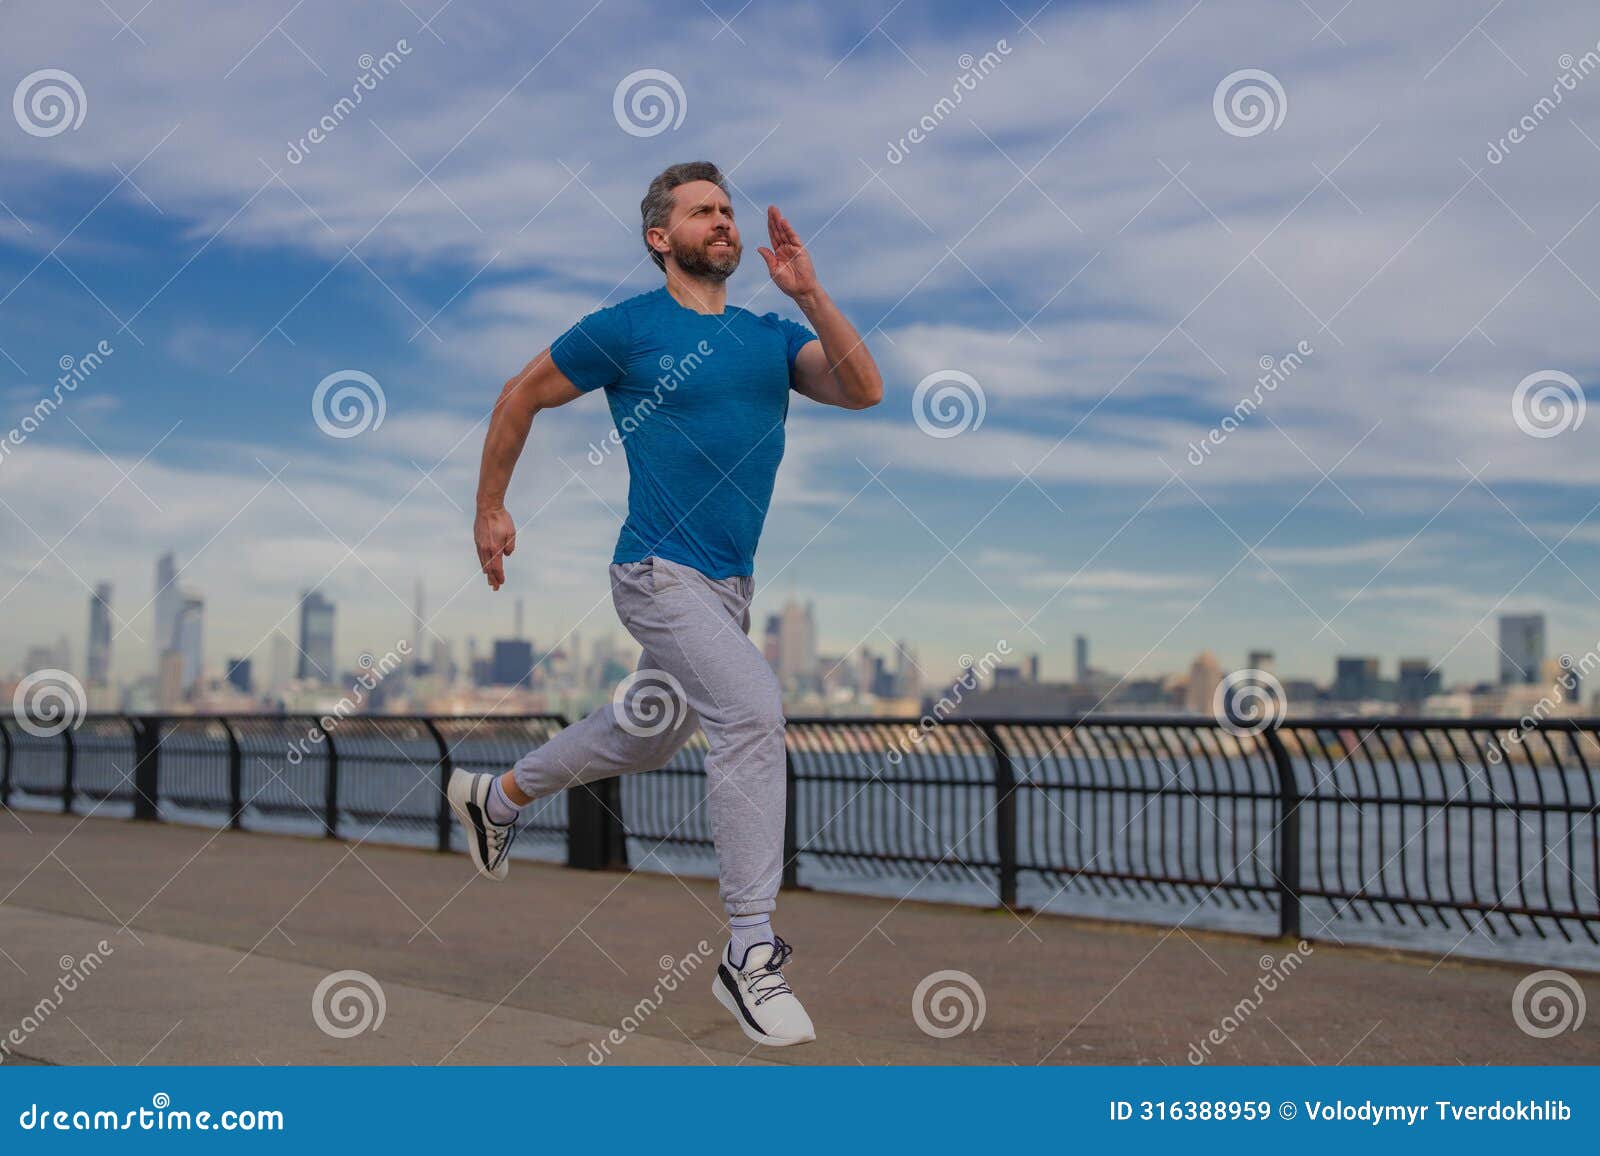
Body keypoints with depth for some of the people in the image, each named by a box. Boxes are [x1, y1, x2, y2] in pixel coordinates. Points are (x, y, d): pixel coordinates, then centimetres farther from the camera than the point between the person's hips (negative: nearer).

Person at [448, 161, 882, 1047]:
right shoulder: (626, 328, -4)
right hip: (661, 570, -7)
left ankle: (496, 797, 49)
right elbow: (520, 397, 8)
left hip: (730, 584, 7)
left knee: (645, 738, 22)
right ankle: (750, 956, -22)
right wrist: (490, 510, 9)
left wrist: (807, 293, -14)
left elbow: (862, 391, -6)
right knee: (753, 709, -26)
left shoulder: (770, 336, 9)